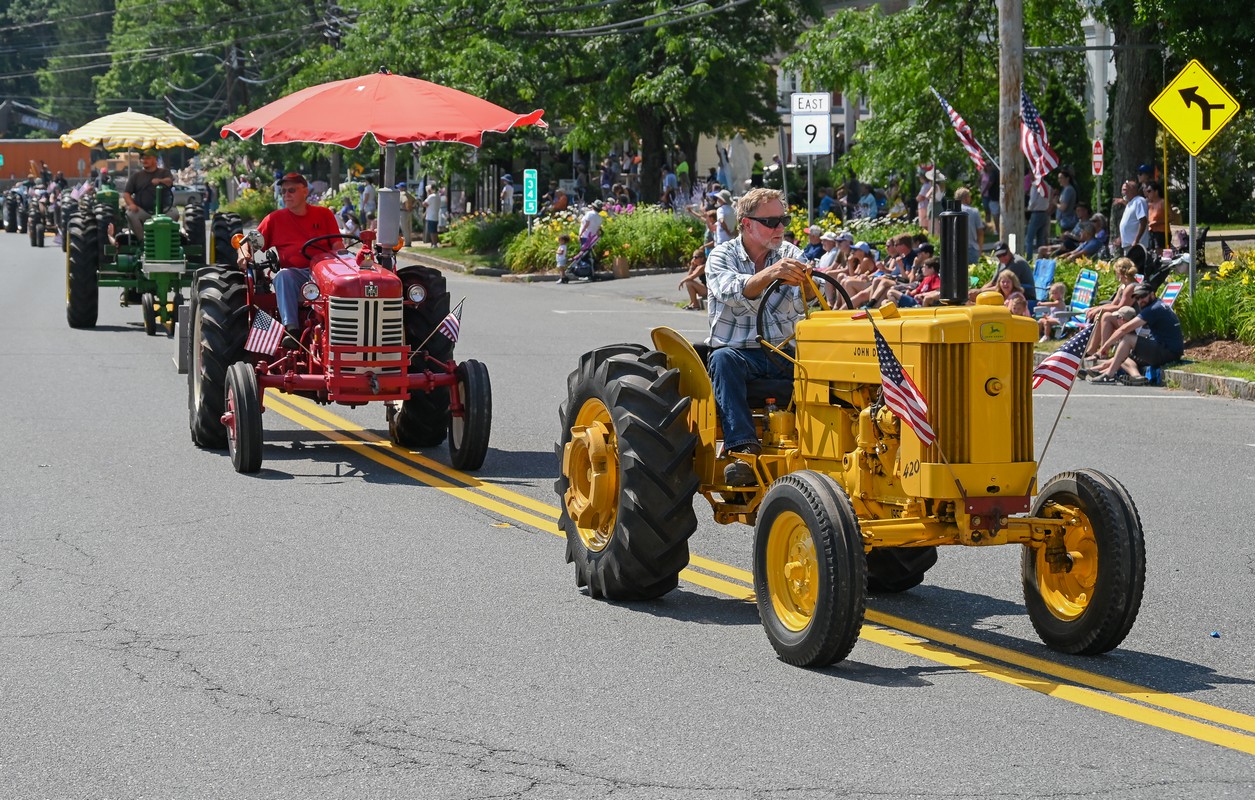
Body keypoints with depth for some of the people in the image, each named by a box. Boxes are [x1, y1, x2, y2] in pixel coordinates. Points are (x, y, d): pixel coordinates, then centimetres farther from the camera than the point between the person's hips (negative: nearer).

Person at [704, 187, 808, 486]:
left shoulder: (790, 255, 9)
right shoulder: (722, 257, -3)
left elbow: (800, 305, -8)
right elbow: (733, 292, -27)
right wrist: (769, 274, -46)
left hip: (782, 352, 3)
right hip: (738, 351, -3)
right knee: (723, 360, -36)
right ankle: (743, 448, -45)